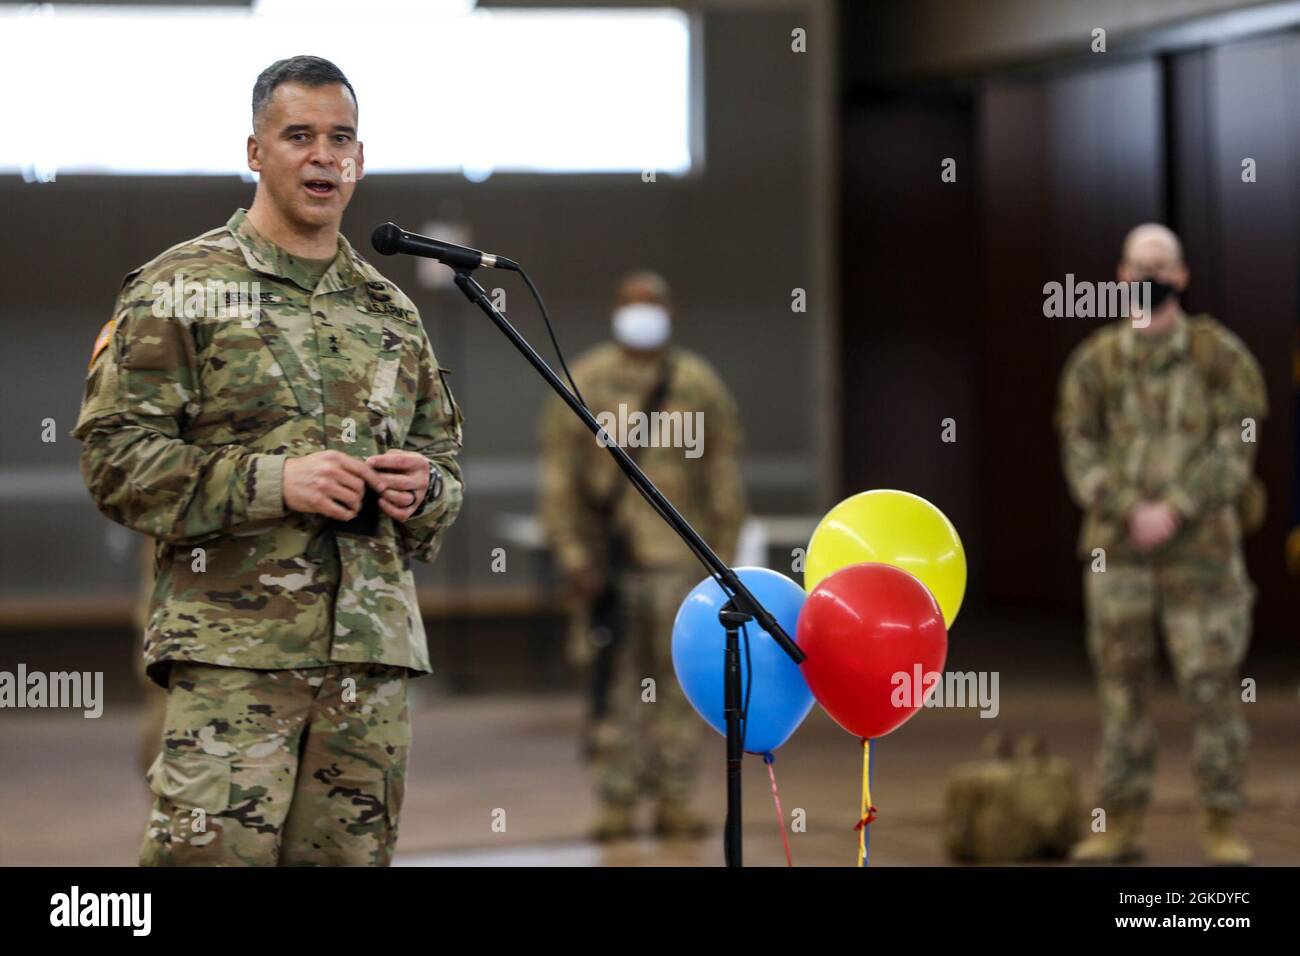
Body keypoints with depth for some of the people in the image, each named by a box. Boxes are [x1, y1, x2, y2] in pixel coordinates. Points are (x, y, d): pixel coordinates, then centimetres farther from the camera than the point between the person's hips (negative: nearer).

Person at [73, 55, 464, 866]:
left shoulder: (392, 312, 19)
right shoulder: (182, 289, 3)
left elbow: (447, 459, 26)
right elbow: (116, 453, -5)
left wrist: (424, 488, 1)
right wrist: (272, 481, -16)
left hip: (373, 647, 5)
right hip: (234, 646, -5)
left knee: (353, 854, 5)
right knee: (215, 850, -13)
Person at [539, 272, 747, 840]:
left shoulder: (699, 385, 9)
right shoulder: (582, 383, 6)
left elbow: (724, 480, 9)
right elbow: (559, 478, 3)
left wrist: (722, 557, 3)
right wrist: (571, 554, -4)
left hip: (679, 559, 1)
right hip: (608, 559, -1)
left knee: (678, 683, 0)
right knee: (616, 686, 1)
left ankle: (674, 802, 5)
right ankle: (616, 803, 5)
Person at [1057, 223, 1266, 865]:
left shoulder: (1220, 354, 0)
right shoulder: (1094, 361, 5)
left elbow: (1235, 448, -6)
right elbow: (1080, 451, 1)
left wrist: (1173, 511, -15)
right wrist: (1133, 514, -13)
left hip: (1200, 549, -2)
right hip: (1116, 548, 2)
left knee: (1212, 684, -4)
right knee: (1121, 684, 6)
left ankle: (1221, 827, 5)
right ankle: (1119, 824, 13)